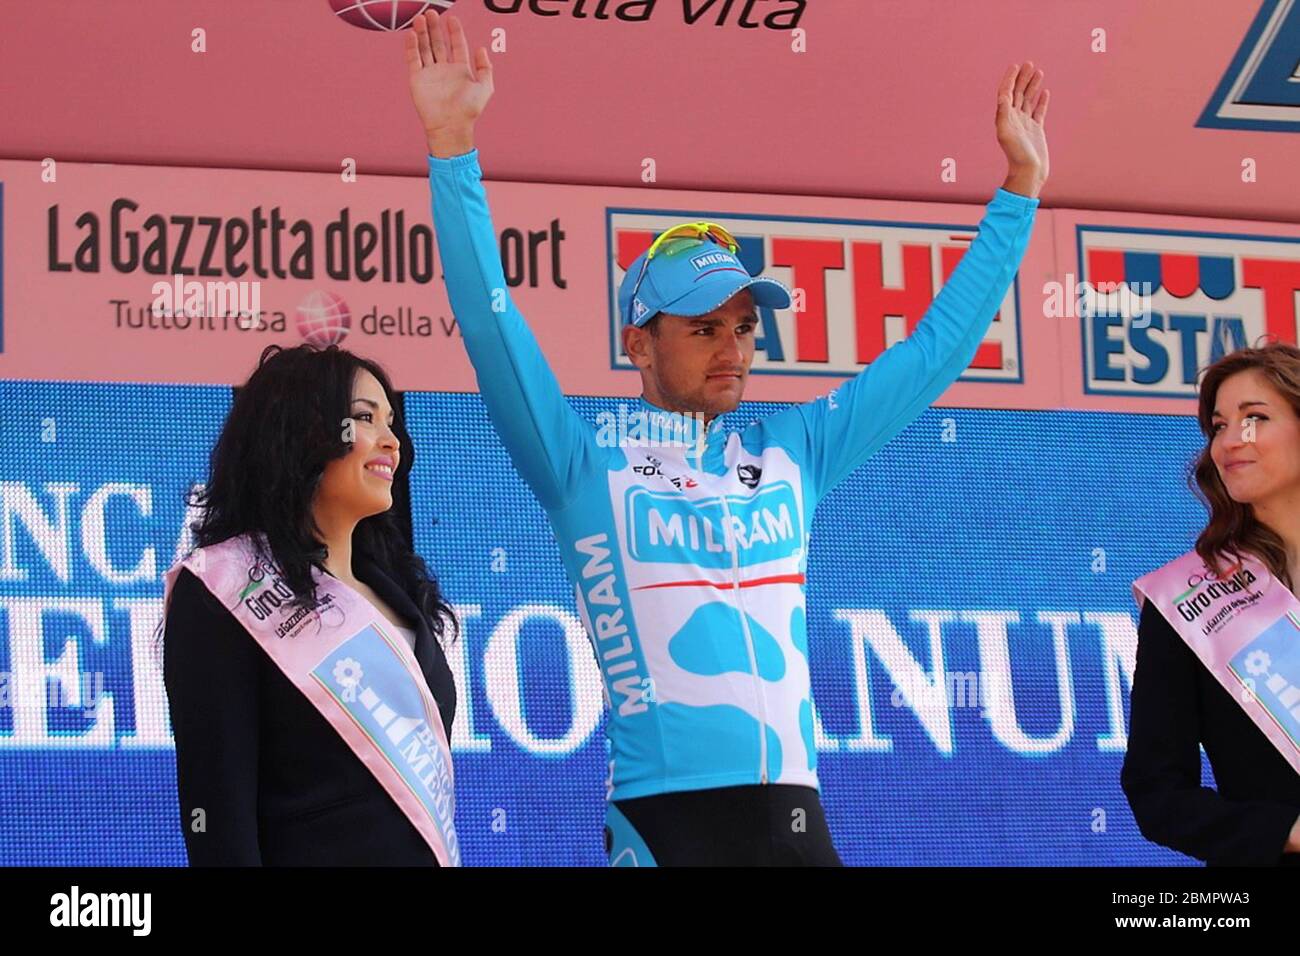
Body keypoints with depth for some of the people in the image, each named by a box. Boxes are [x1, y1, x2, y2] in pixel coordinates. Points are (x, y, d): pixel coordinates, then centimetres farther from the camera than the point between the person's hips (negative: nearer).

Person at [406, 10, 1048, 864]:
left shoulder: (791, 454, 13)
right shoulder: (586, 466, 3)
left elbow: (937, 348, 19)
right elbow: (491, 322, -6)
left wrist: (1021, 187, 18)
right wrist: (454, 145, -14)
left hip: (791, 814, 4)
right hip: (662, 814, -4)